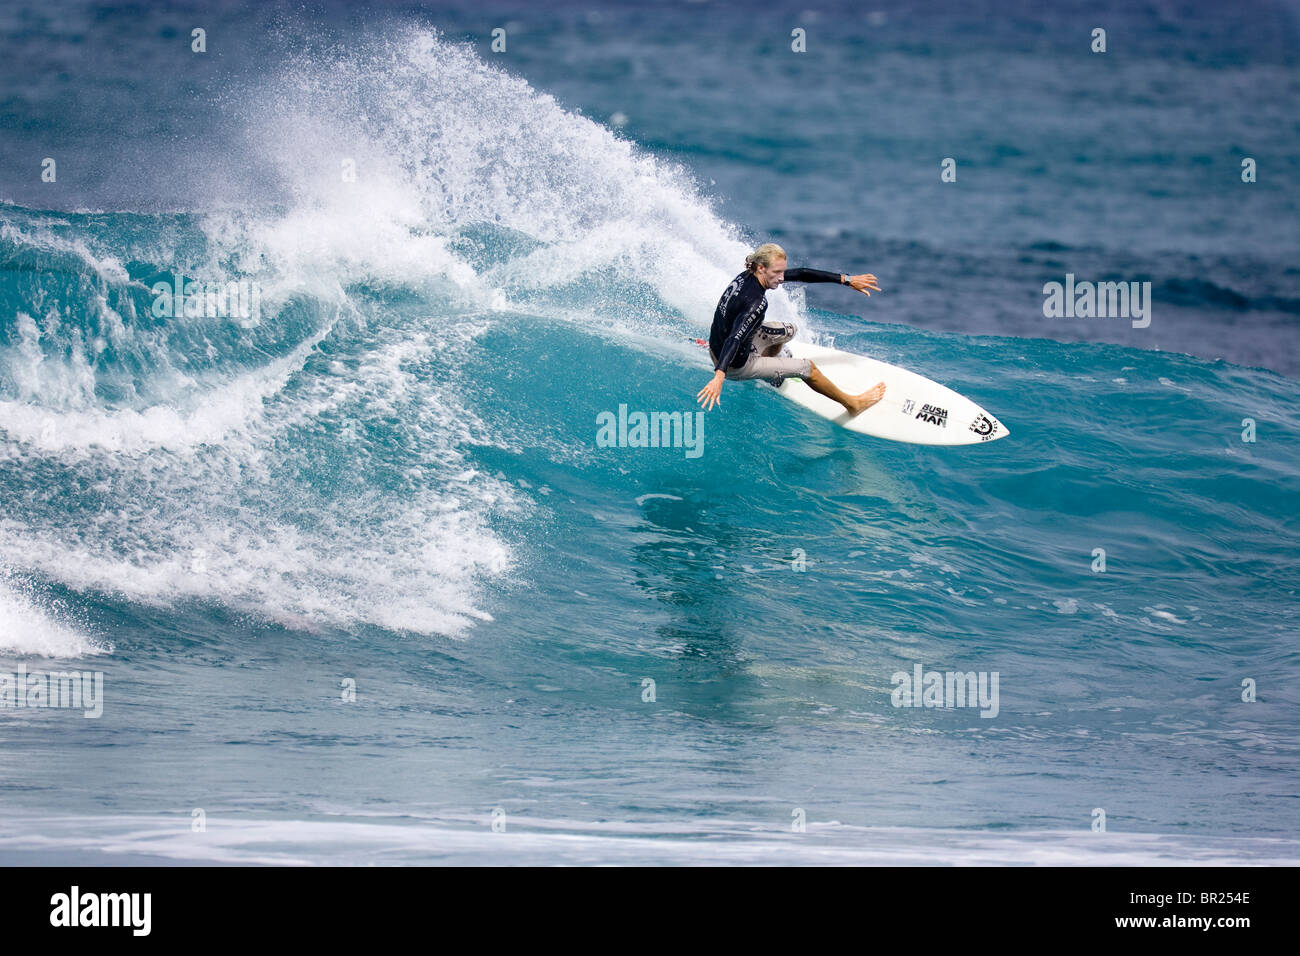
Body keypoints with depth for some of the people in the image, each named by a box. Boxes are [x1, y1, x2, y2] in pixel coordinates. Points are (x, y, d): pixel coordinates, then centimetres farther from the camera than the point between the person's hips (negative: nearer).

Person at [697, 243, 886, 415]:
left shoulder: (747, 277, -6)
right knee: (806, 368, 0)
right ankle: (852, 404, 16)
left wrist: (847, 280, 1)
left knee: (789, 330, 22)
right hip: (735, 367, -9)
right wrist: (719, 376, -57)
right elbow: (734, 339, -44)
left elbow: (800, 274, -2)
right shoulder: (756, 303, -33)